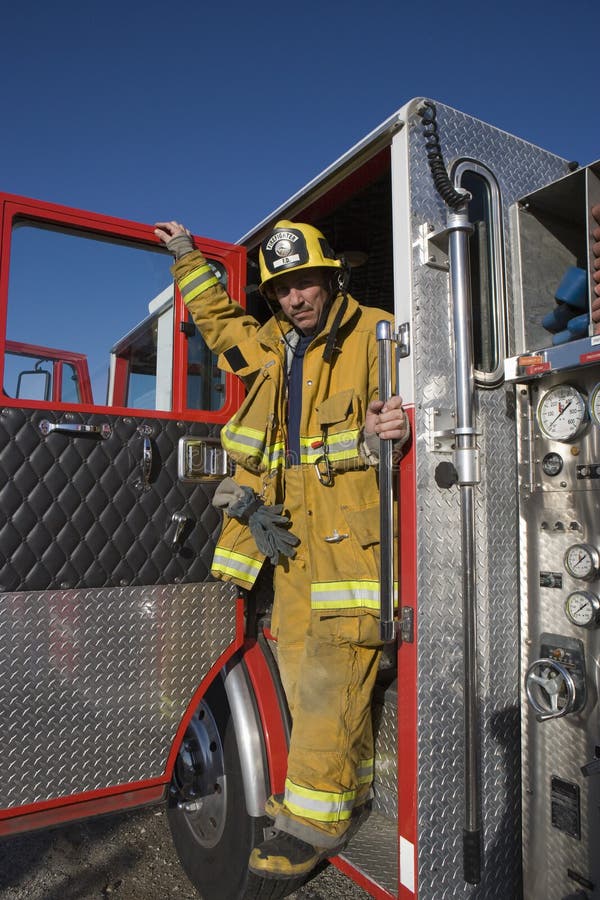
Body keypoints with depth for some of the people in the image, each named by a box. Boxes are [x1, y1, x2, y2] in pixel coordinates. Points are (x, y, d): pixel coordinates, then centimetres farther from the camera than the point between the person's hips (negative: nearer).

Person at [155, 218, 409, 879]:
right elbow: (219, 317, 35)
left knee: (332, 672, -5)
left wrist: (381, 436, -29)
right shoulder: (269, 346, 17)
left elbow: (399, 412, -7)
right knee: (299, 662, 10)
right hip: (291, 534, 7)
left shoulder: (373, 335, -1)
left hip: (351, 531, -6)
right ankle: (350, 782, 28)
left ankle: (316, 818, 9)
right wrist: (186, 256, 41)